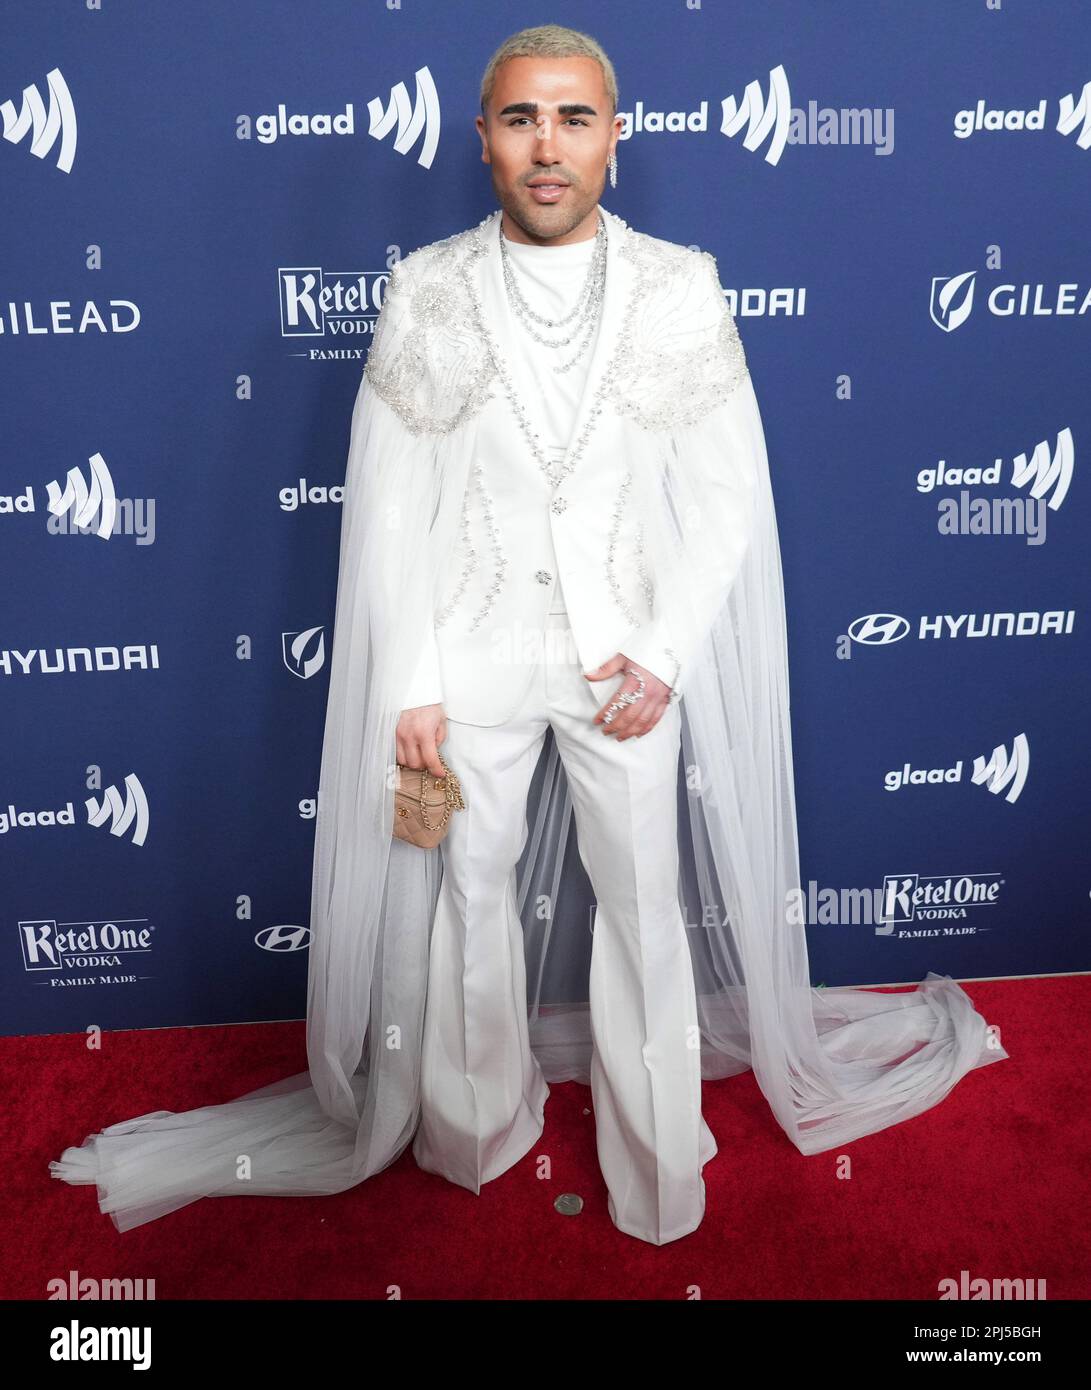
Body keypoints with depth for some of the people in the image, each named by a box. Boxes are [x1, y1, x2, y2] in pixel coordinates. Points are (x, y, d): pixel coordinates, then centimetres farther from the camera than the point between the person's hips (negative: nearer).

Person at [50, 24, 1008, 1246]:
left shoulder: (681, 287, -3)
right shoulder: (424, 291, -3)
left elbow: (727, 490, -1)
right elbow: (389, 507, -2)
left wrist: (664, 651, -9)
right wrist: (411, 686, -6)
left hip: (631, 657, 0)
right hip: (473, 655, 1)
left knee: (645, 902, 10)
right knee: (471, 894, 14)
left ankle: (656, 1156, 34)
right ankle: (478, 1124, 40)